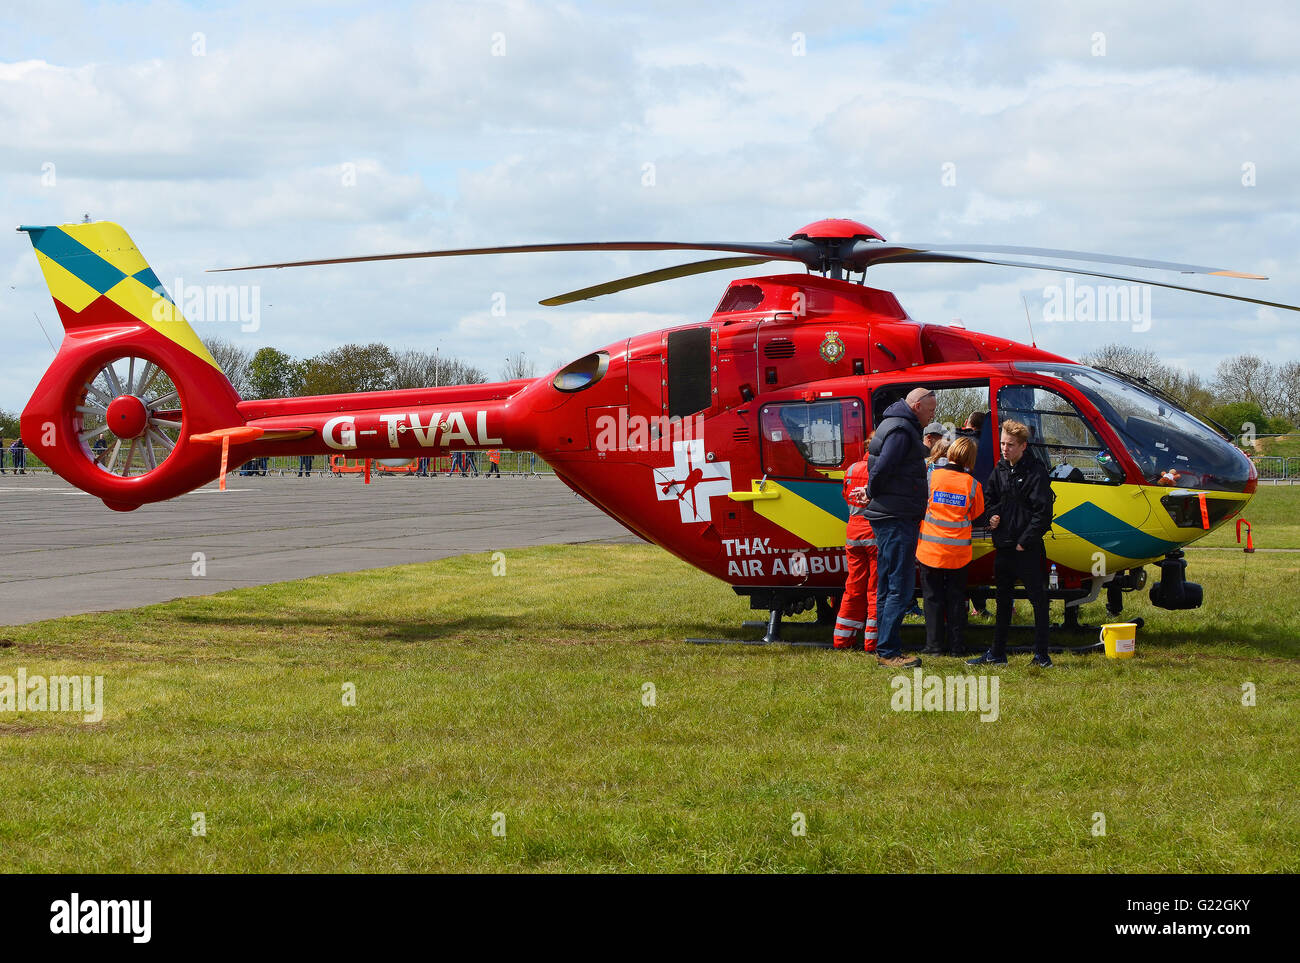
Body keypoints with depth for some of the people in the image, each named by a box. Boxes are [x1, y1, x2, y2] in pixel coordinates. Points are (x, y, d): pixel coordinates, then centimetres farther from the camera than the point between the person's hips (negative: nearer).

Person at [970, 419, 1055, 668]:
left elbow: (1042, 512, -12)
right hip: (1003, 546, 7)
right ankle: (997, 654, 18)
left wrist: (1024, 541, -14)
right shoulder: (1000, 470, 11)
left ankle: (1041, 655, 2)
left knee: (1038, 600, -1)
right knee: (1003, 600, 12)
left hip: (1028, 548, -7)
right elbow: (991, 499, 25)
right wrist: (992, 517, 3)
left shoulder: (1036, 472, -9)